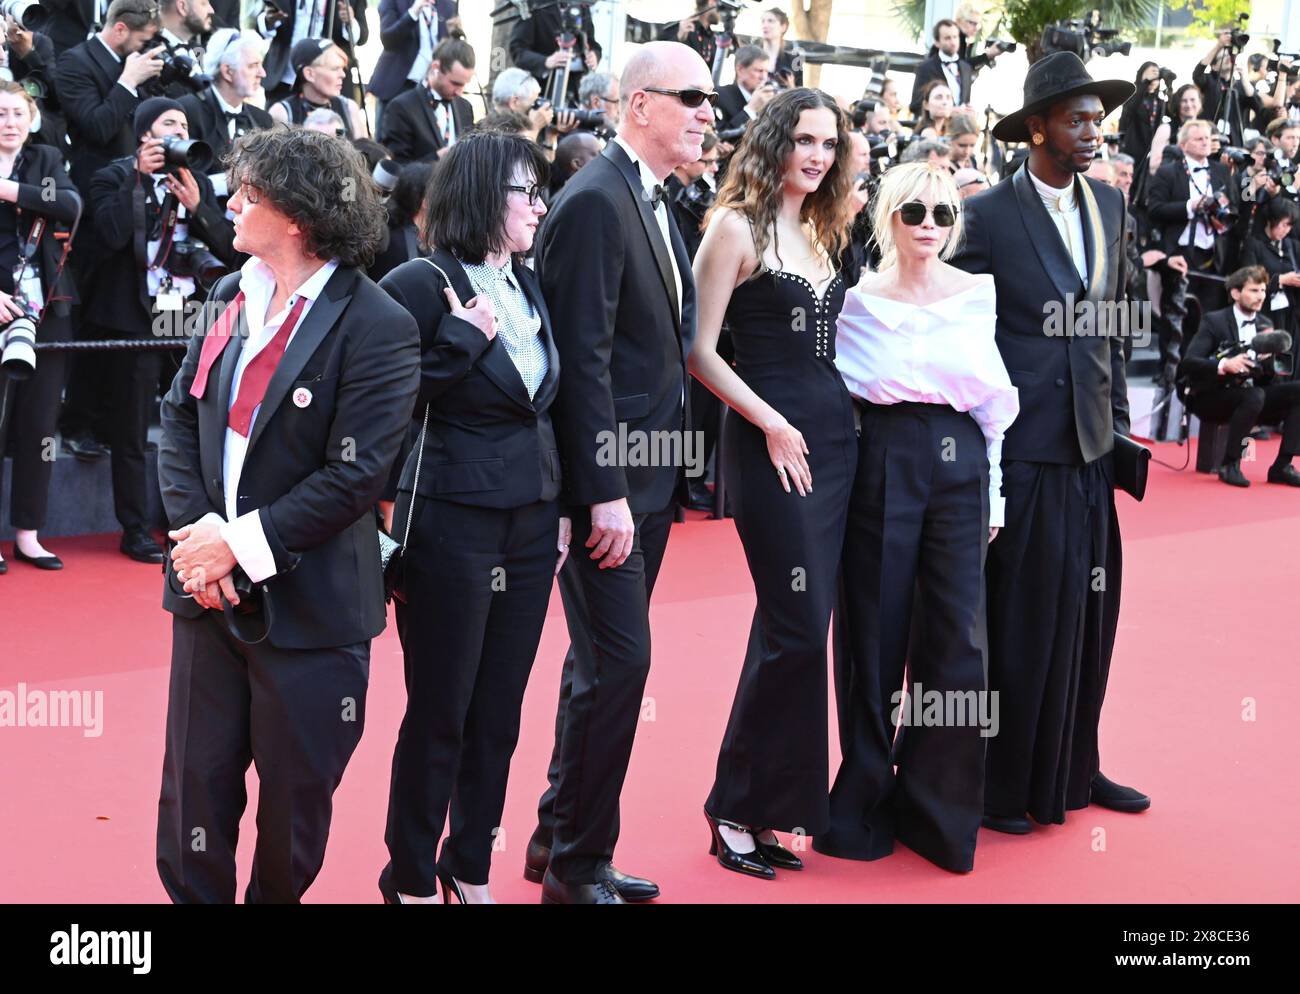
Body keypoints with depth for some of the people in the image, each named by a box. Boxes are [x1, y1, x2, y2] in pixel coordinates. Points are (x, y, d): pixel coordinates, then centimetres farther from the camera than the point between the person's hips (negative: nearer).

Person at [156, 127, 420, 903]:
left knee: (295, 794, 9)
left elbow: (354, 476, -18)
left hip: (308, 604, -5)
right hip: (210, 591, 5)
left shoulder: (377, 328, -13)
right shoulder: (231, 296, 8)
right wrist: (195, 531, -7)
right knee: (196, 779, 10)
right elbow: (183, 414, 8)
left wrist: (242, 544, -17)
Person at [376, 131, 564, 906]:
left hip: (531, 522, 7)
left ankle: (472, 870, 27)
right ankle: (413, 879, 20)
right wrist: (464, 338, -19)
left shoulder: (528, 287, 10)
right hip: (453, 523, -6)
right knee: (441, 712, 3)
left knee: (500, 710, 12)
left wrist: (561, 505, 14)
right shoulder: (423, 285, -12)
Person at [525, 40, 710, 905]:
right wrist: (605, 492, -22)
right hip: (606, 477, -10)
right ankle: (578, 865, 8)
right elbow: (583, 357, -20)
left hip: (649, 475, 10)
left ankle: (560, 840, 27)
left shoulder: (655, 203, 15)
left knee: (607, 661, 15)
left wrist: (661, 476, 11)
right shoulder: (596, 202, -14)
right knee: (617, 661, -6)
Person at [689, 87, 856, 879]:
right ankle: (738, 809, 6)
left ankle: (768, 810, 18)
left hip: (835, 431, 7)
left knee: (800, 627, 8)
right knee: (800, 625, -8)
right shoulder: (737, 226, -6)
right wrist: (770, 421, -14)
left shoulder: (822, 229, 15)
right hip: (772, 436, -7)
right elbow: (700, 349, -10)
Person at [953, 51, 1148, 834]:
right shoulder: (989, 215, -9)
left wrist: (1119, 418, 11)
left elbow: (1113, 322, 15)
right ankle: (1003, 786, 16)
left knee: (1086, 610, 12)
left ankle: (1073, 769, 27)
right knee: (1018, 616, 3)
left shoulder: (1110, 205, 10)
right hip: (1022, 446, -6)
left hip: (1091, 445, 6)